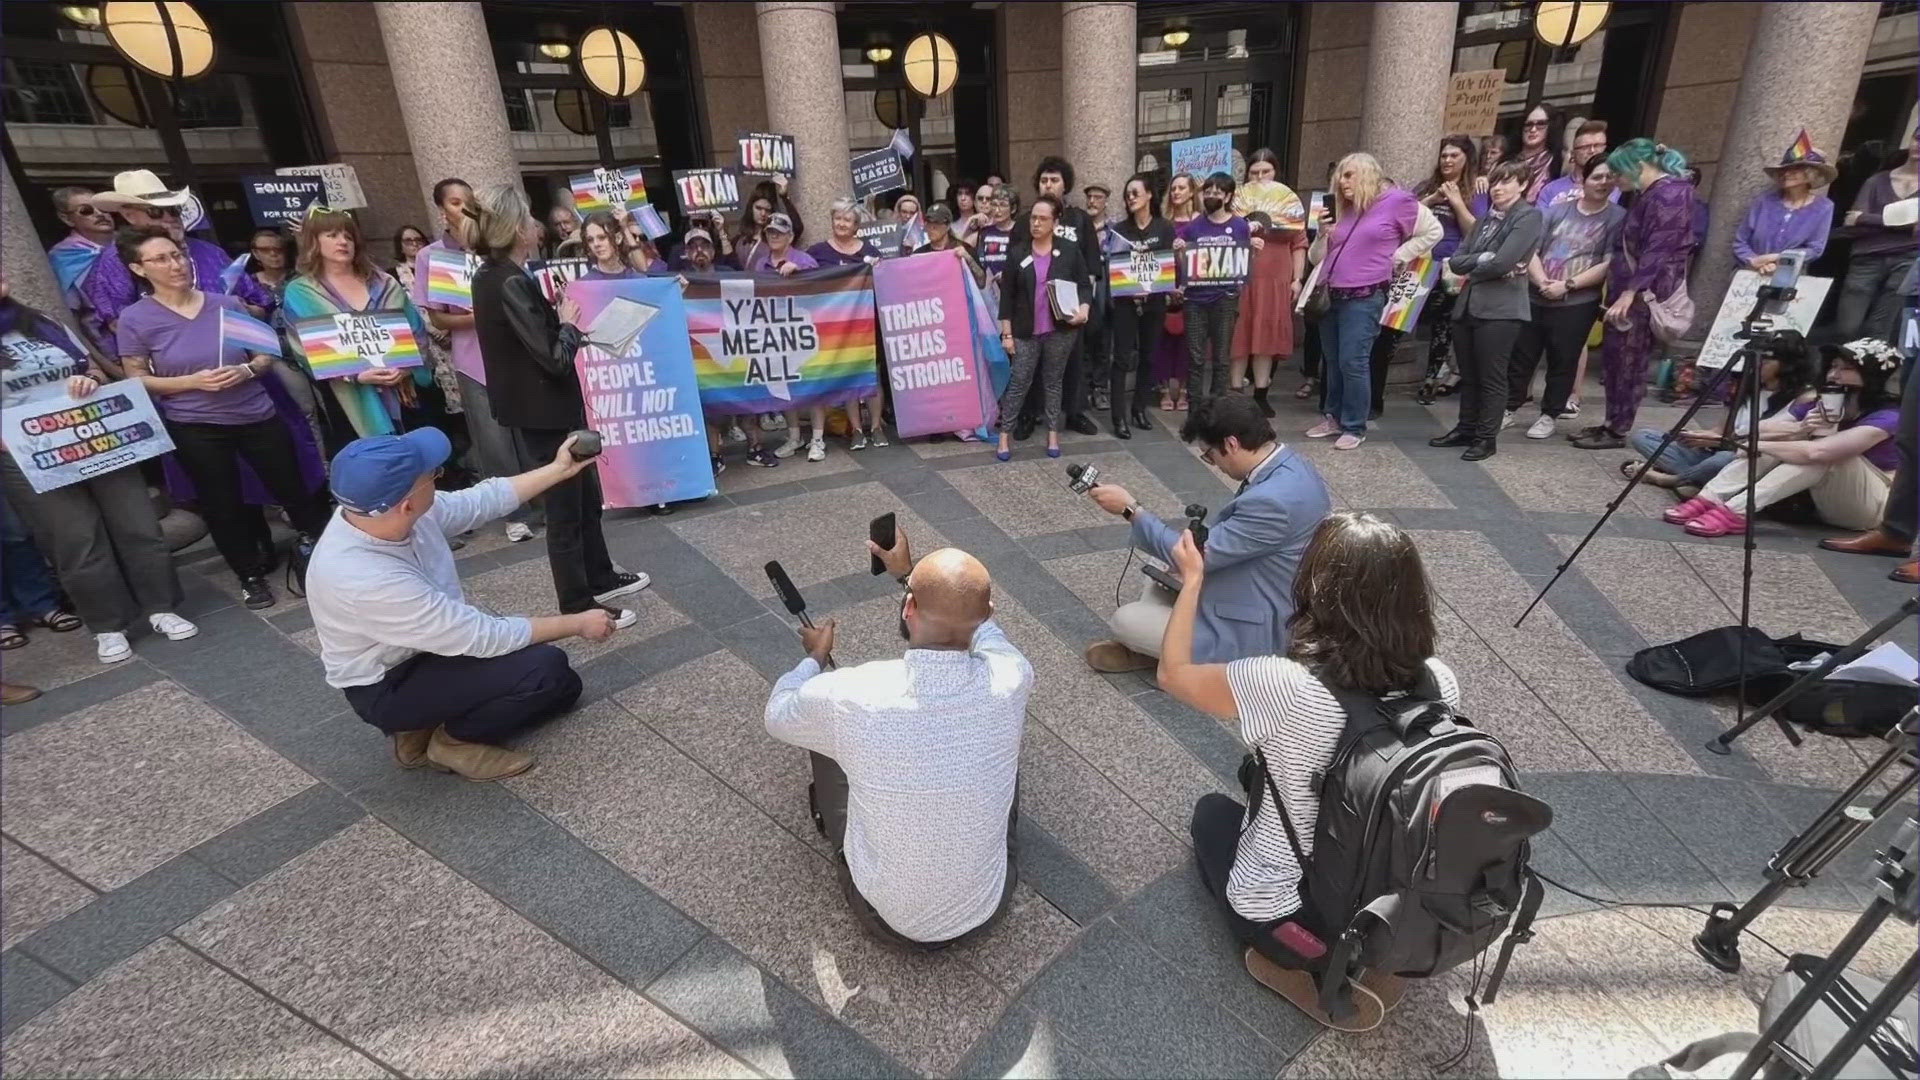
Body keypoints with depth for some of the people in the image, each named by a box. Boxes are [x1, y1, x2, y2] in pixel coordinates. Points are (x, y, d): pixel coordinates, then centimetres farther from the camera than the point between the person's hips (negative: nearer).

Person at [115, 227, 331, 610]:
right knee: (222, 505, 9)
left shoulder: (226, 304, -1)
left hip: (258, 416, 1)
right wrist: (192, 381, -16)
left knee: (292, 488, 10)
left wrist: (245, 370, -15)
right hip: (196, 428, -1)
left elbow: (265, 354, 6)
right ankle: (251, 576, 24)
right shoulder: (135, 319, -5)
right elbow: (136, 380, -2)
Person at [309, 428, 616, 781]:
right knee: (545, 669, -25)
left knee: (562, 685, 9)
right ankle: (455, 738, 0)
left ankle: (425, 724, 11)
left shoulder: (379, 509, -15)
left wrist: (560, 469, 6)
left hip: (426, 648, 8)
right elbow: (485, 637, -29)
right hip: (388, 688, -8)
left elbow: (482, 501, 3)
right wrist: (577, 623, -18)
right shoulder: (367, 580, -37)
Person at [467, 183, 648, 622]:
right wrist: (569, 323, -7)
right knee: (565, 508, 2)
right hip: (543, 412, -10)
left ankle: (600, 577, 37)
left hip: (539, 407, 10)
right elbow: (555, 358, -23)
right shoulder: (510, 283, -21)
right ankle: (578, 607, 15)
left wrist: (558, 316, 2)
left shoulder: (491, 276, 8)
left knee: (586, 492, 21)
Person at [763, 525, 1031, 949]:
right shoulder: (1009, 678, -25)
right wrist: (910, 574, 14)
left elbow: (777, 715, -4)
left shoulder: (851, 696, -30)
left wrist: (816, 657, 16)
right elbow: (978, 624, 2)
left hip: (886, 917, -1)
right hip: (988, 909, 2)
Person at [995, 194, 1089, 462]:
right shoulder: (1018, 254, 4)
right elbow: (1007, 296, 3)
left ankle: (1053, 435, 17)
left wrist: (1083, 310, -15)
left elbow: (1084, 285, 5)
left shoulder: (1070, 251, 2)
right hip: (1026, 332, 0)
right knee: (1018, 383, 0)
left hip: (1060, 330, 0)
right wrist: (1007, 333, -1)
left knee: (1054, 382, 9)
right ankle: (1005, 434, 7)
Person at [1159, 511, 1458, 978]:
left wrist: (1193, 578, -2)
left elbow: (1174, 672, -15)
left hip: (1284, 922, -4)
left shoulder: (1282, 685, -33)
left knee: (1212, 809, 25)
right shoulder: (1440, 682, -16)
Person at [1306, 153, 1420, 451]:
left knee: (1353, 362, -9)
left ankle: (1354, 427, 0)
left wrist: (1398, 257, 0)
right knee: (1334, 362, 12)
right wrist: (1323, 232, -1)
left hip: (1364, 298, -6)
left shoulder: (1397, 201, -2)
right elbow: (1317, 258, 15)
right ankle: (1333, 416, 25)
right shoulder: (1342, 210, 16)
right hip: (1331, 296, 6)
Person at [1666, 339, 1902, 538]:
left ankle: (1737, 512, -42)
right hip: (1823, 505, 6)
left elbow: (1816, 452, -36)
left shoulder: (1887, 417, -19)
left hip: (1872, 506, -5)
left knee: (1822, 451, -31)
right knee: (1782, 436, -15)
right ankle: (1709, 499, -32)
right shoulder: (1819, 405, 1)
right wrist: (1799, 428, -29)